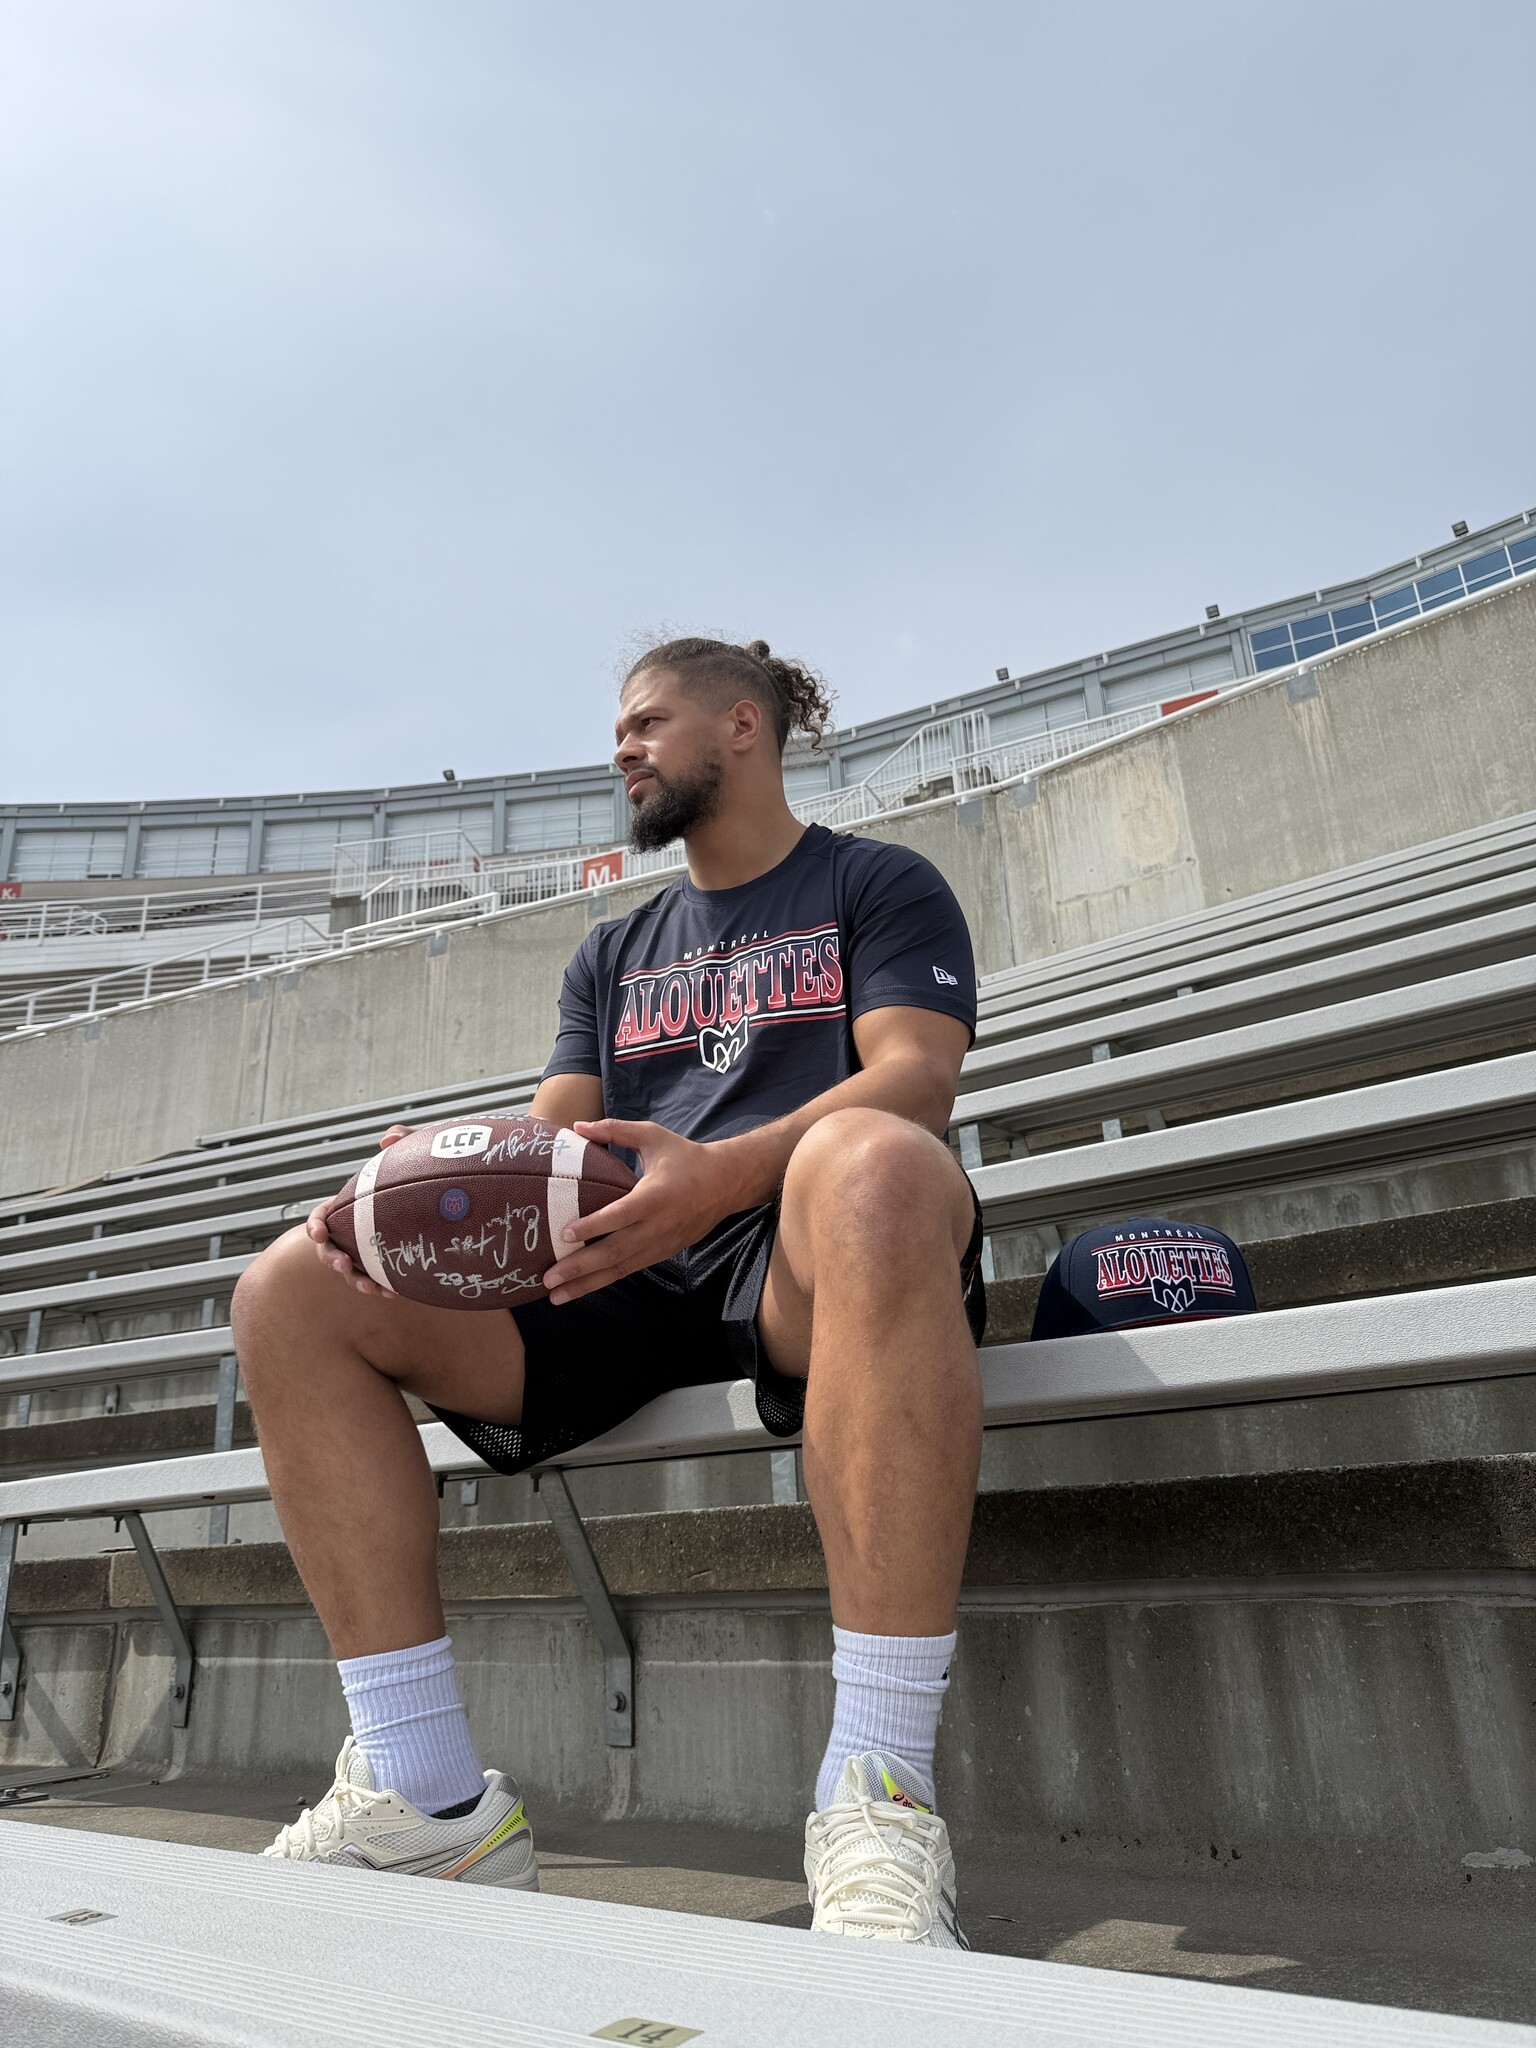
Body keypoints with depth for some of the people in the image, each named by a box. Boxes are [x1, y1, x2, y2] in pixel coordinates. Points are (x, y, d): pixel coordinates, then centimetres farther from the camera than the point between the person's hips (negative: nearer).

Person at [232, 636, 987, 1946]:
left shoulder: (878, 884, 12)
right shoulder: (614, 954, 28)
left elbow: (915, 1078, -7)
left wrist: (728, 1169, -26)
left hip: (800, 1253, -5)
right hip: (622, 1275, 6)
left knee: (869, 1163, -40)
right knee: (294, 1289, -11)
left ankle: (876, 1801, -34)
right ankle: (434, 1801, -11)